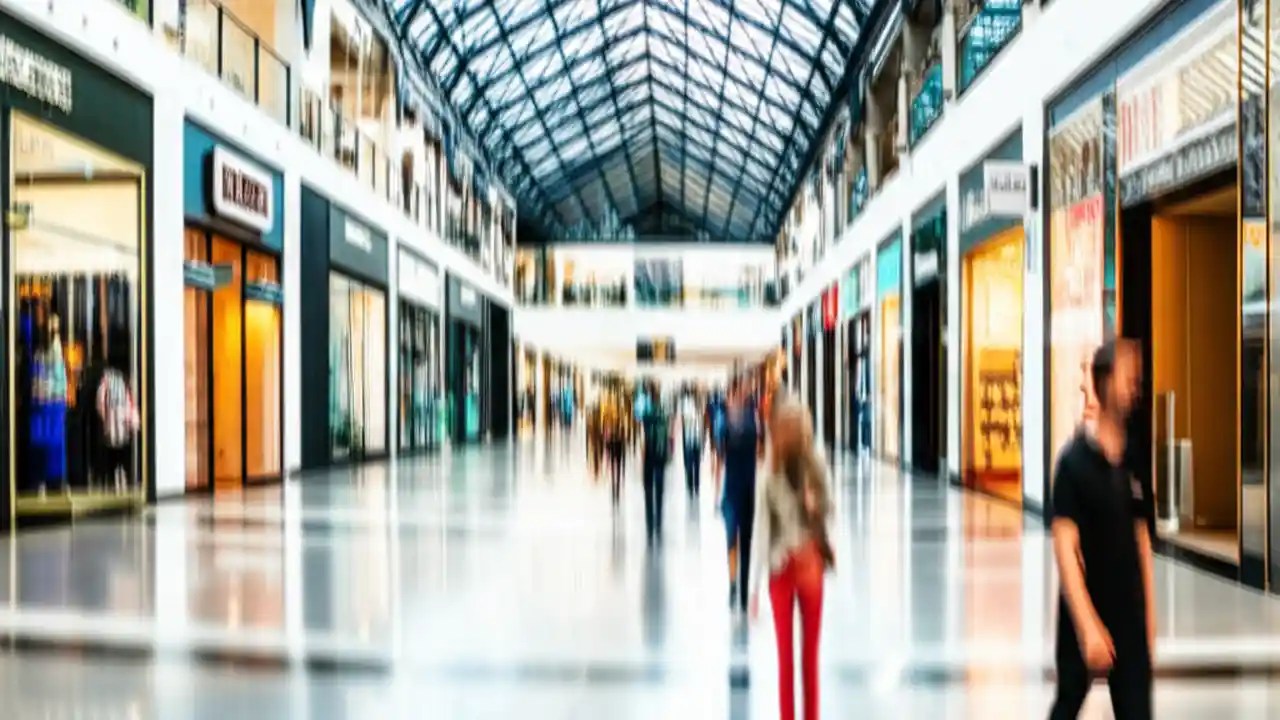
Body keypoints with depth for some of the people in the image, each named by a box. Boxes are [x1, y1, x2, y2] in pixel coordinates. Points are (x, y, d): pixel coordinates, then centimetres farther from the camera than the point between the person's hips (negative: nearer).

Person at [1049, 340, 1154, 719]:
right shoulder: (1075, 461, -14)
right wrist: (1088, 626, -21)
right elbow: (1065, 547, -18)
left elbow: (1141, 536, 12)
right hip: (1085, 612, -4)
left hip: (1129, 615, 4)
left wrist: (1149, 610, 12)